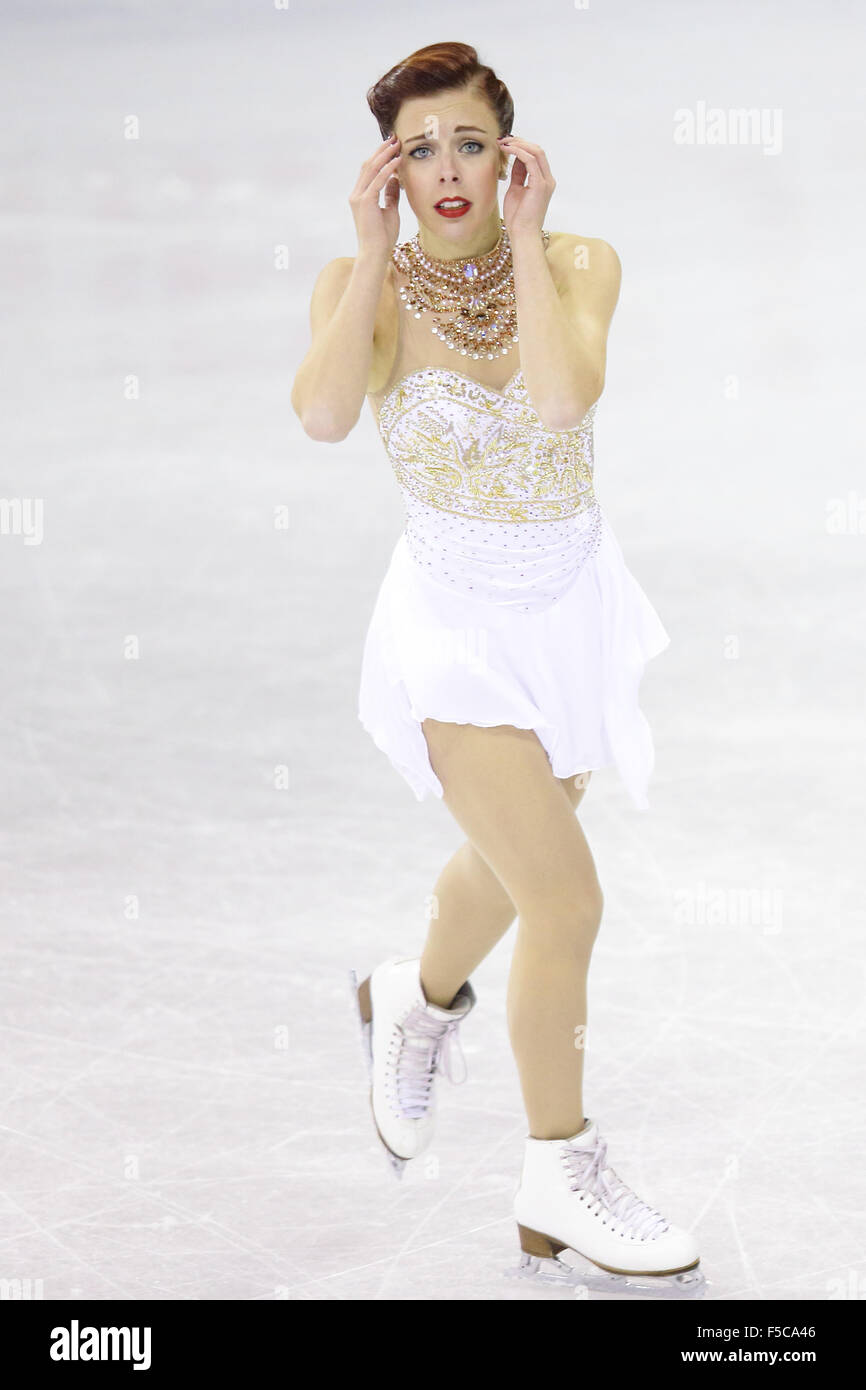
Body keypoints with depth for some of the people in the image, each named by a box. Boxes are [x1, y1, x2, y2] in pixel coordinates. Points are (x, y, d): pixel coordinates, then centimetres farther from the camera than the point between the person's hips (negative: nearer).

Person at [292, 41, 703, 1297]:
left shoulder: (580, 262, -9)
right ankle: (561, 1187, 5)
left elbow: (564, 396, -29)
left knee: (511, 863, 26)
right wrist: (376, 254, -25)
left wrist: (523, 236, -22)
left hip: (573, 609, 4)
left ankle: (417, 1002, 59)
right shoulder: (360, 286, -11)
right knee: (568, 902, -13)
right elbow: (325, 415, -32)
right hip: (457, 619, -4)